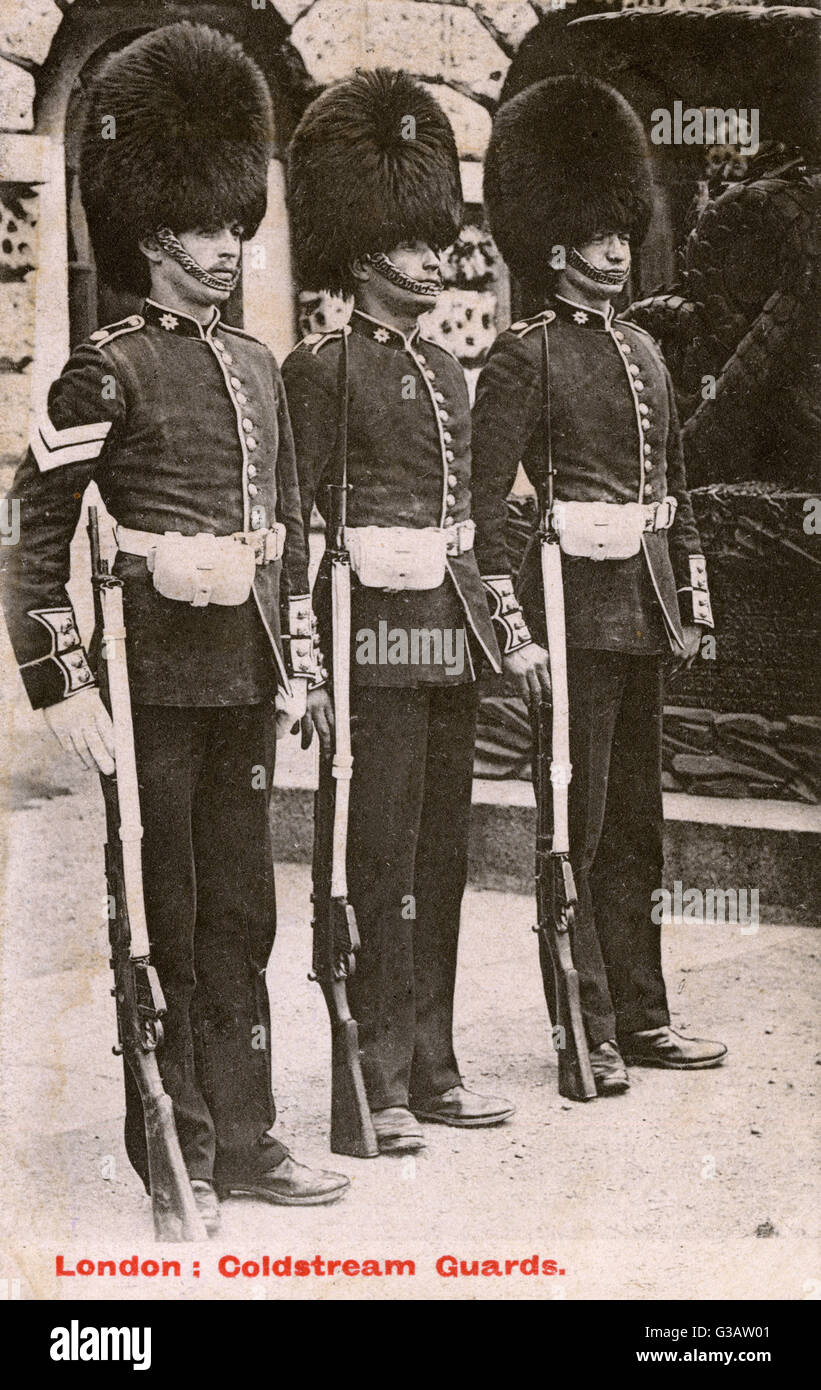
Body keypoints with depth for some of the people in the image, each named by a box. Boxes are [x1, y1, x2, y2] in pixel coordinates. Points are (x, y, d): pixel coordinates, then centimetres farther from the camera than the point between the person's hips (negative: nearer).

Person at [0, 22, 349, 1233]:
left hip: (246, 677, 7)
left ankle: (243, 1139, 23)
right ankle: (177, 1156, 14)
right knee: (163, 919, 3)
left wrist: (296, 663, 16)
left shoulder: (257, 366, 13)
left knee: (240, 910, 12)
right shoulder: (107, 371, -8)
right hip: (154, 677, -7)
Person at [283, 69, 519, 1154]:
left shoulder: (445, 366, 16)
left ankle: (433, 1066, 19)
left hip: (451, 628, 8)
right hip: (376, 631, -7)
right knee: (381, 861, -4)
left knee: (441, 856, 11)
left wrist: (494, 621, 17)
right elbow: (291, 522, -10)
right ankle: (381, 1084, 4)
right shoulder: (323, 367, -7)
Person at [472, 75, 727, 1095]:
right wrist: (508, 620, -18)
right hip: (575, 600, -8)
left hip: (642, 603, 8)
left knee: (635, 820, 13)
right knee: (577, 821, -2)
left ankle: (640, 1018, 21)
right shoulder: (524, 355, -7)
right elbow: (484, 498, -12)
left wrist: (692, 604, 16)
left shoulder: (641, 350, 16)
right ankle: (588, 1035, 6)